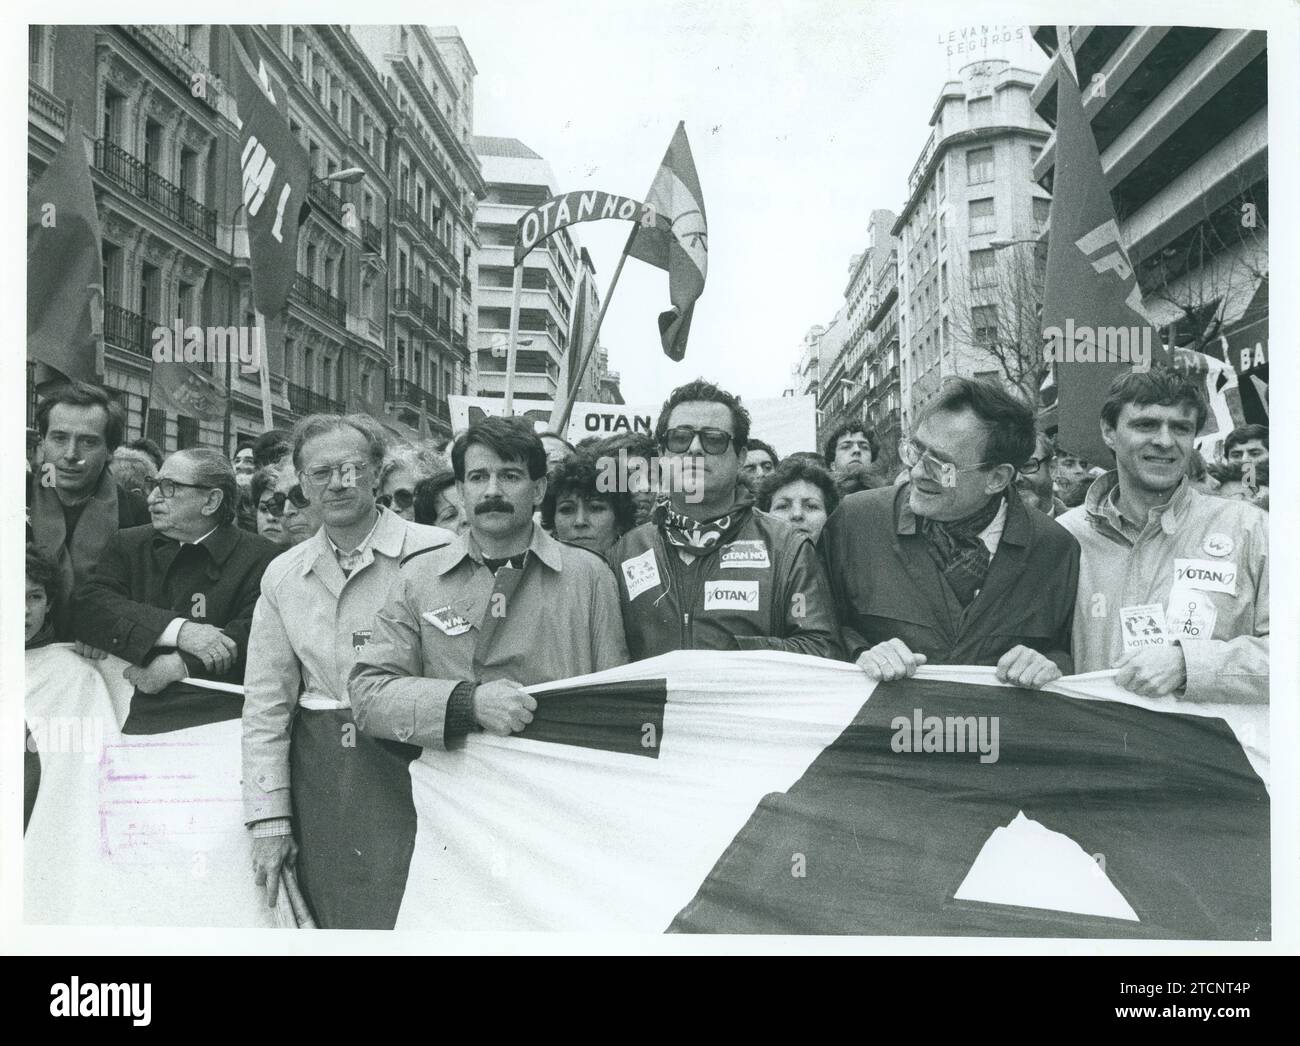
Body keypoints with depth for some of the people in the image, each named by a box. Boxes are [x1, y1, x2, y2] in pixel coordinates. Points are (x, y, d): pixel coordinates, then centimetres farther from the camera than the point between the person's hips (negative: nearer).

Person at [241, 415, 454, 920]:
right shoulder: (282, 576, 9)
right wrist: (268, 818, 5)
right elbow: (266, 703, 10)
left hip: (416, 766, -3)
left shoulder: (436, 553, -6)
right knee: (335, 919, 8)